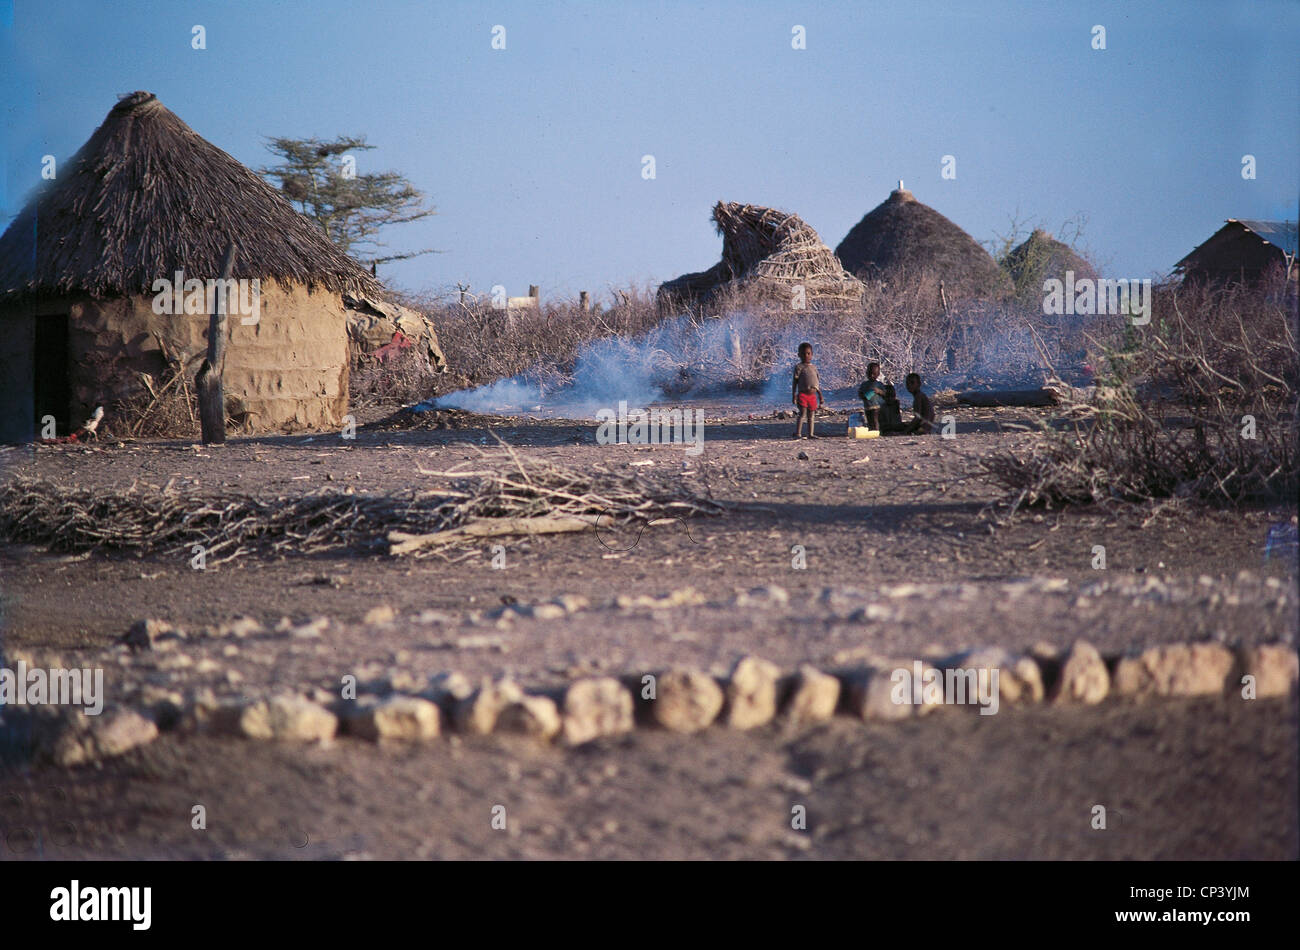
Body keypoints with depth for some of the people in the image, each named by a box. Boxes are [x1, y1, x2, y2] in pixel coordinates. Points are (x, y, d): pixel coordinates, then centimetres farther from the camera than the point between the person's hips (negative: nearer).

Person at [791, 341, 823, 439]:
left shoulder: (813, 367, 16)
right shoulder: (799, 367, 0)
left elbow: (817, 383, 20)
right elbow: (795, 381, -3)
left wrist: (820, 397, 19)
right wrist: (794, 395, -10)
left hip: (813, 395, 6)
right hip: (803, 394, -6)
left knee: (811, 415, 7)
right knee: (802, 413, -11)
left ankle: (810, 433, 12)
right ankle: (797, 433, -10)